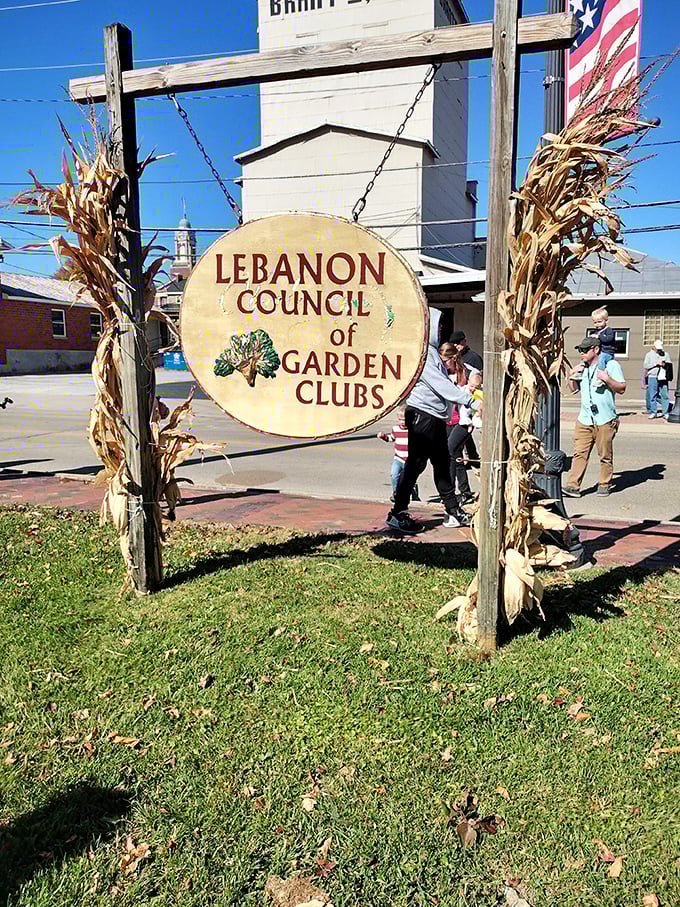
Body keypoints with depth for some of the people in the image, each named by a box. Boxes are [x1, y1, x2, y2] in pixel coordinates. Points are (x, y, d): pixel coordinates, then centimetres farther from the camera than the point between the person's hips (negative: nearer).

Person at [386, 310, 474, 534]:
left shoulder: (432, 350, 17)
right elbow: (439, 384, -21)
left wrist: (466, 390, 10)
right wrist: (467, 398, -24)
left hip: (435, 416, 10)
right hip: (422, 414, -10)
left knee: (442, 464, 12)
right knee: (416, 463, -5)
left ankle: (454, 512, 19)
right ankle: (397, 513, 4)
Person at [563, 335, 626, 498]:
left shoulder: (611, 365, -1)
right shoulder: (582, 368, 16)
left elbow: (621, 388, -4)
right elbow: (574, 390, 24)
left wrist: (607, 379, -18)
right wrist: (571, 375, 8)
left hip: (605, 420, -4)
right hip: (584, 419, 4)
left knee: (605, 455, 5)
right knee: (579, 454, -3)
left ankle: (604, 485, 17)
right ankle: (573, 486, -6)